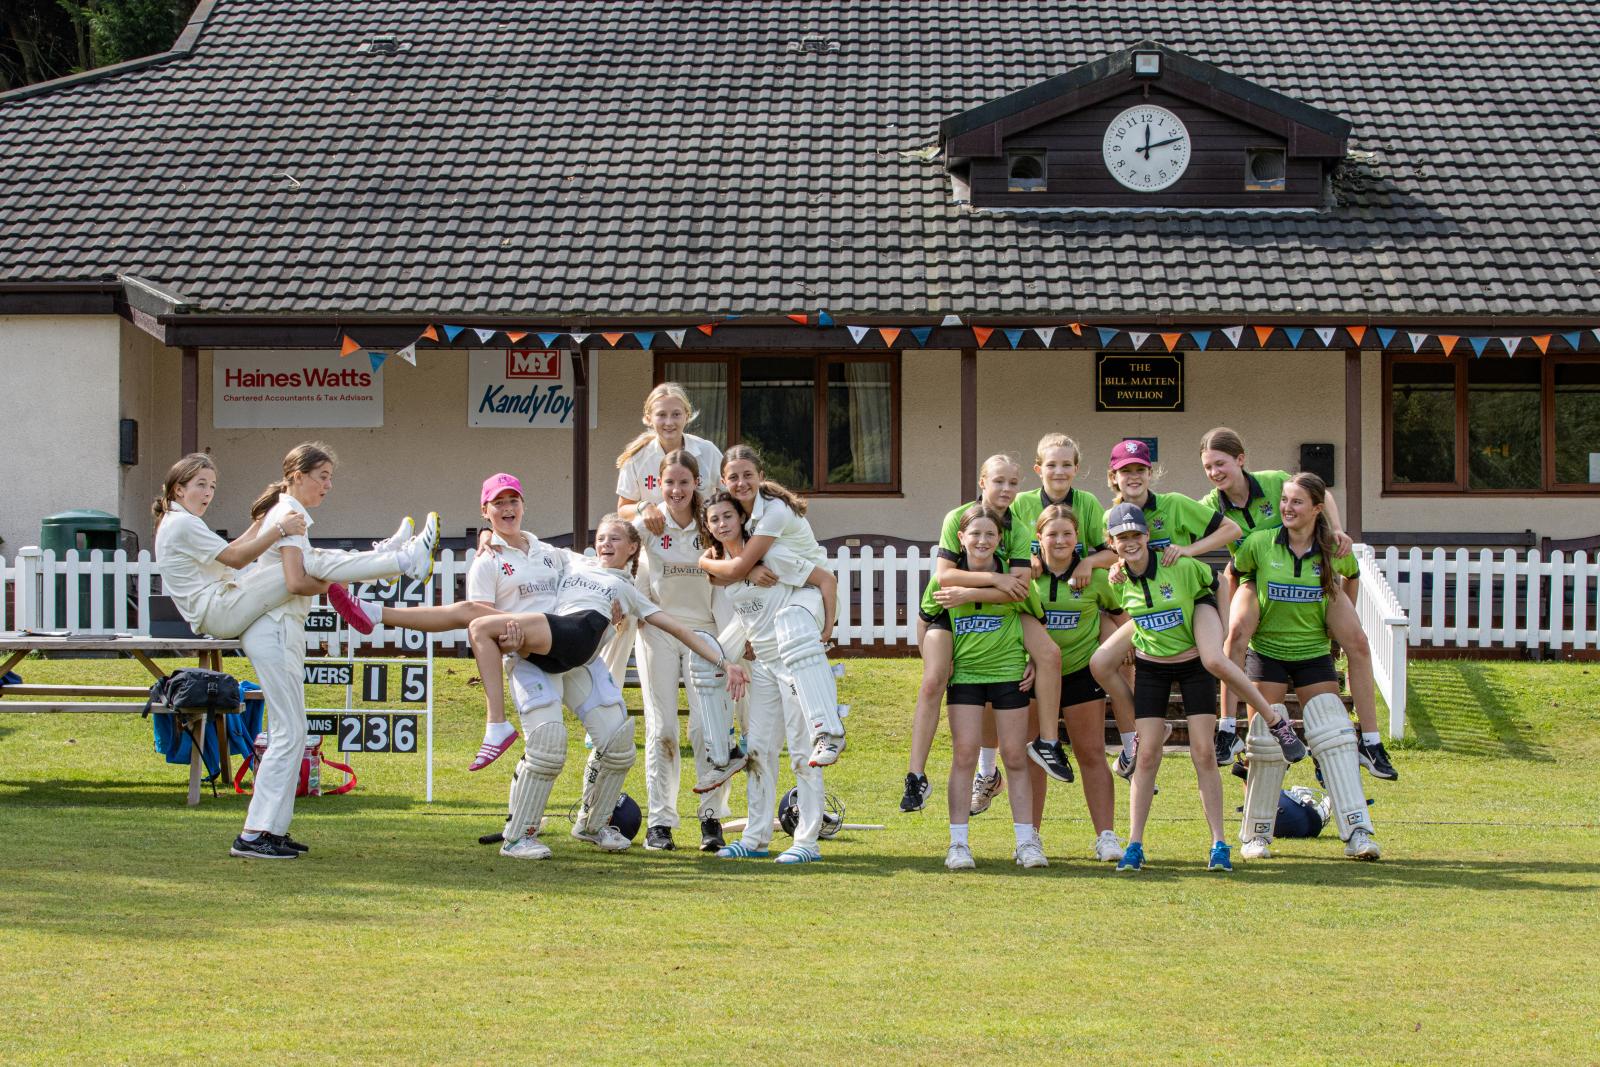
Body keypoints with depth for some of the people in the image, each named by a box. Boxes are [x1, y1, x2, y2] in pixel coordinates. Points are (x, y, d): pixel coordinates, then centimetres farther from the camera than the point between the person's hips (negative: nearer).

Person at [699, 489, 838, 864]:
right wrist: (750, 639, 9)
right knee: (758, 749, 8)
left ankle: (807, 842, -4)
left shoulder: (770, 555, -15)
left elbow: (827, 579, -12)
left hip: (798, 659, -8)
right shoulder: (719, 564, 5)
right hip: (763, 662, 8)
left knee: (802, 749, -5)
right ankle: (756, 839, 14)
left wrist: (826, 632, -12)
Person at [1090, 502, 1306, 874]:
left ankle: (1218, 845, -1)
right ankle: (1134, 846, 2)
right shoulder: (1117, 580, -10)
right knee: (1148, 755, -3)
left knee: (1204, 754, -5)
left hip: (1194, 665, -2)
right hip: (1151, 667, 2)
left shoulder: (1182, 567, -18)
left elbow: (1217, 586, -1)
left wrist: (1218, 631, 2)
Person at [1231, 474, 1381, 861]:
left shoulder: (1333, 550, -7)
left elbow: (1353, 576, 16)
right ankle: (1257, 834, 12)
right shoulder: (1260, 543, -9)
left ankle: (1357, 832, -9)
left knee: (1335, 739, -8)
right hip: (1267, 651, -1)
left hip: (1314, 652, 1)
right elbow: (1235, 575, 10)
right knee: (1265, 741, -1)